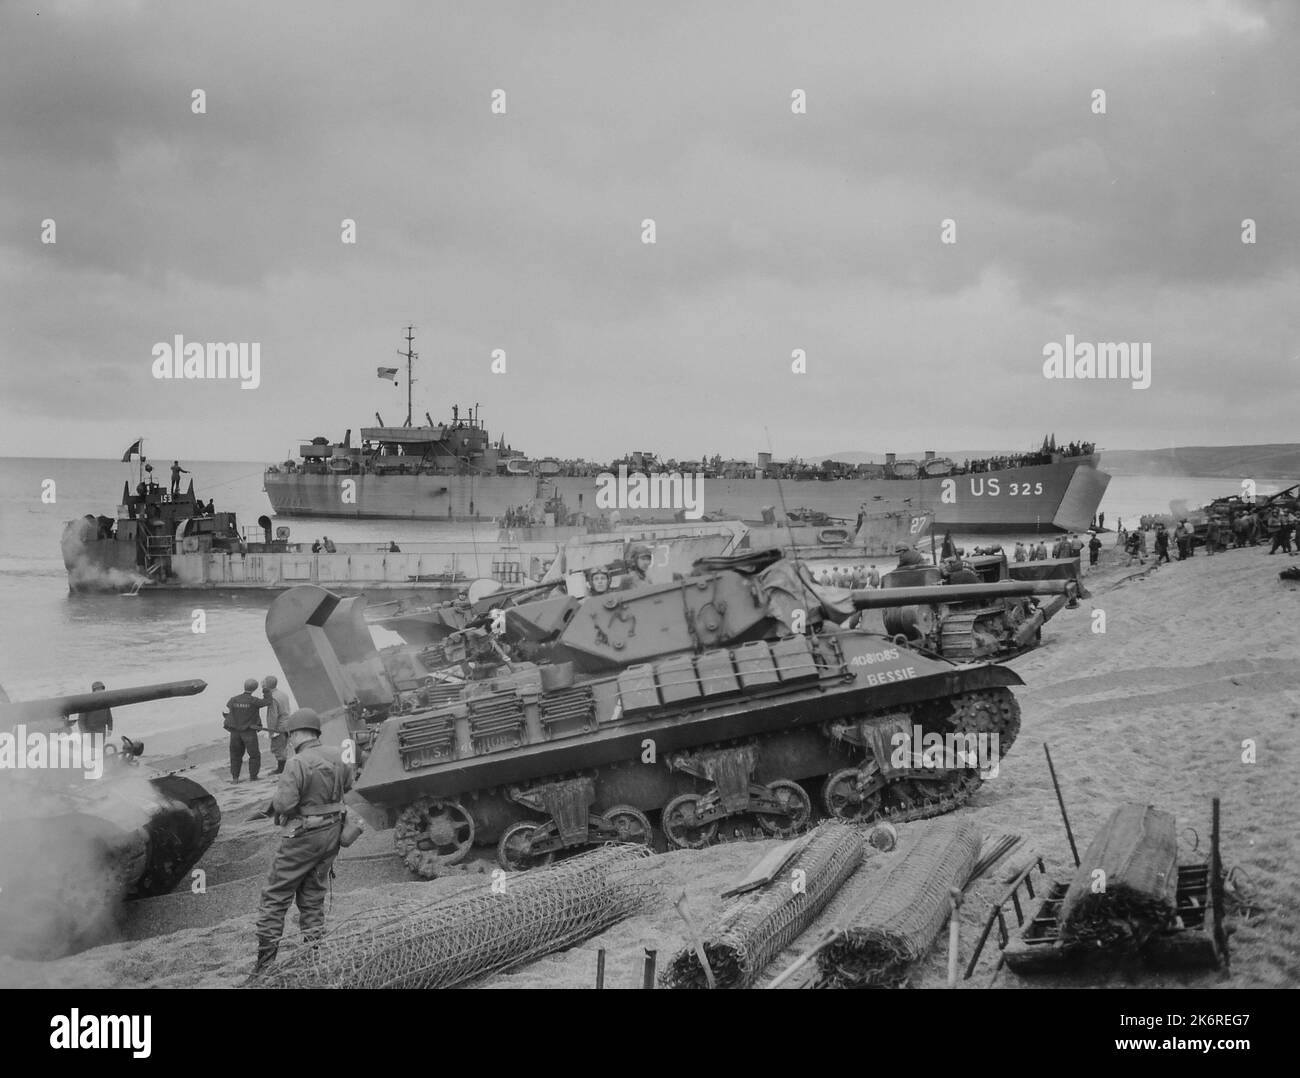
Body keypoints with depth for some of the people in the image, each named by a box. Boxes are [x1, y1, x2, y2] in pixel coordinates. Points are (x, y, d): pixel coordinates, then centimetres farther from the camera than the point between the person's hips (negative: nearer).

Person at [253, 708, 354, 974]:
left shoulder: (298, 763, -21)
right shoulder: (338, 757, 1)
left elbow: (284, 804, -24)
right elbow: (347, 785, 19)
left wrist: (276, 798, -3)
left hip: (302, 837, -7)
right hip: (332, 833, 7)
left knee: (275, 897, 4)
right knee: (313, 898, 18)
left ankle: (264, 964, 5)